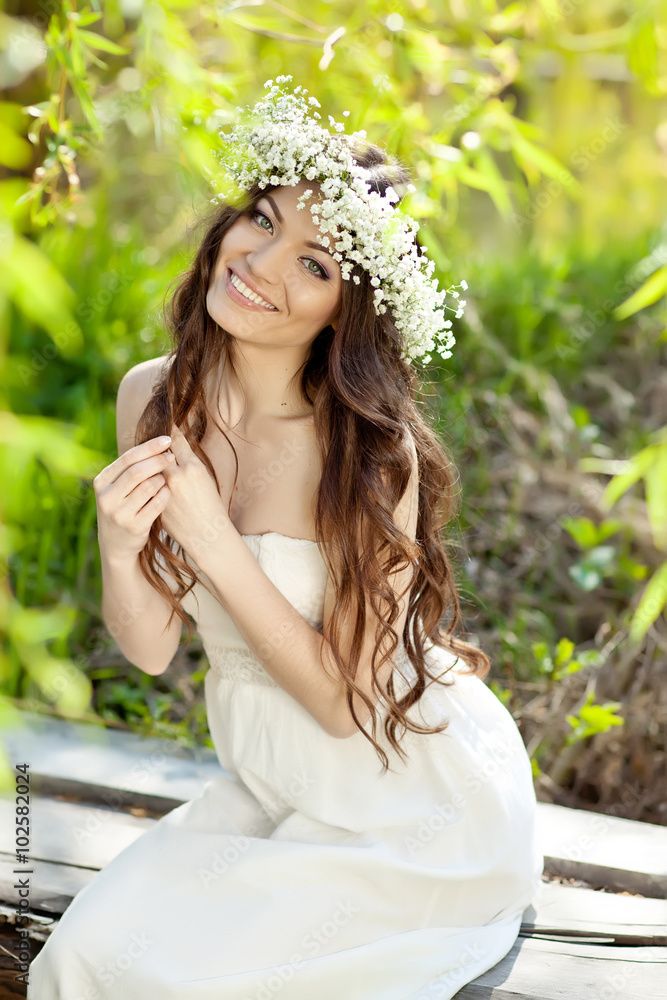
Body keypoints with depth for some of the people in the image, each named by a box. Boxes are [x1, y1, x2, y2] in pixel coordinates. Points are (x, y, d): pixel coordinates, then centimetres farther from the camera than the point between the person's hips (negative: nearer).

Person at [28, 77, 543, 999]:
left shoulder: (370, 448, -25)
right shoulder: (152, 401, -7)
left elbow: (346, 698, -20)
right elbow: (152, 649, -2)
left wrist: (214, 539, -26)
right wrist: (120, 550, -23)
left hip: (421, 818, -5)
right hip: (266, 793, 5)